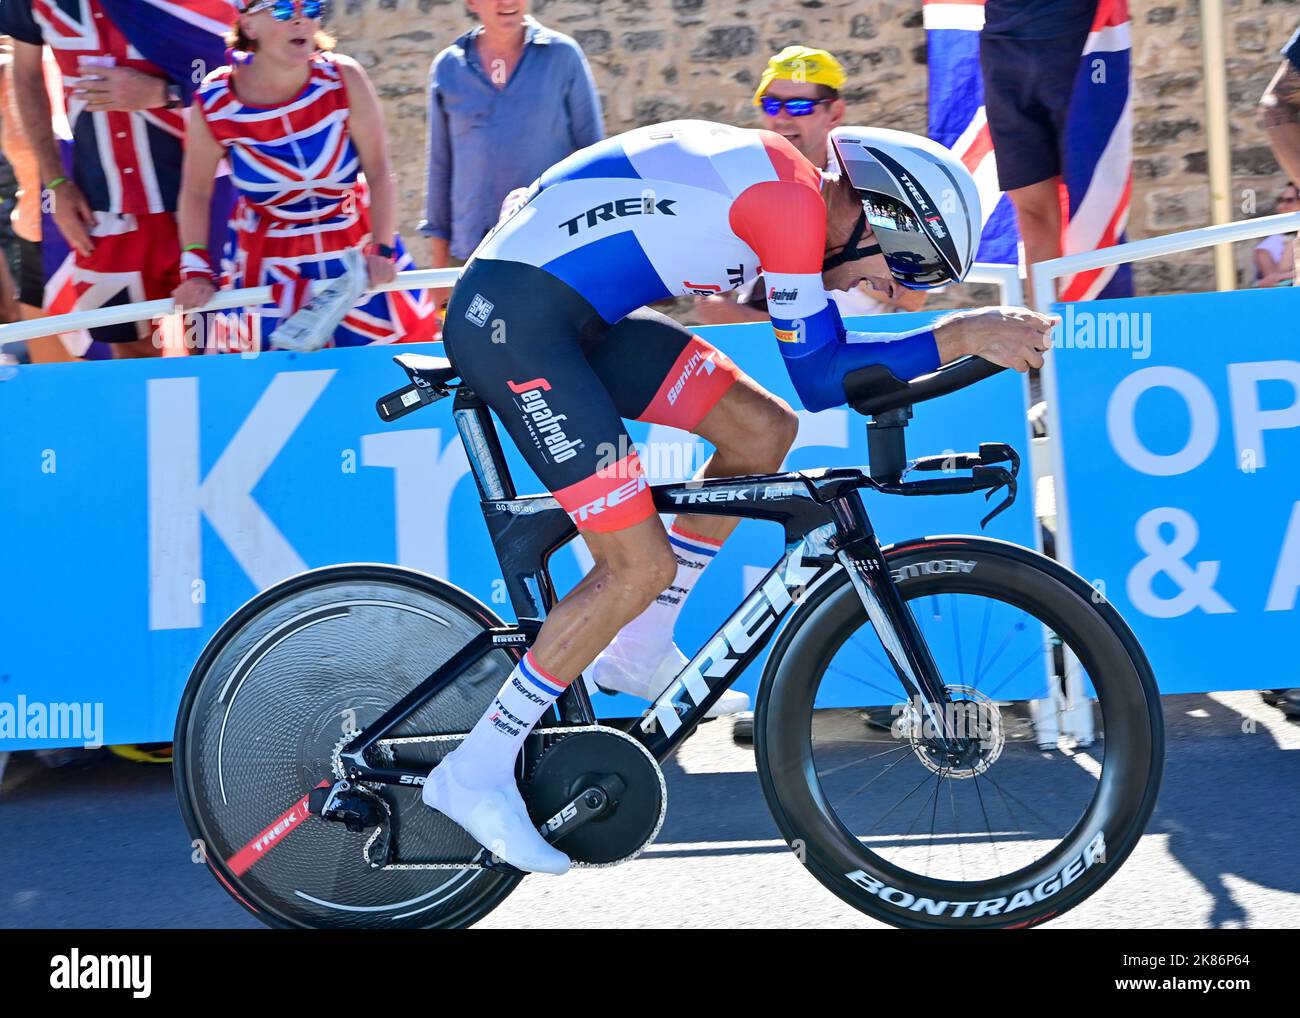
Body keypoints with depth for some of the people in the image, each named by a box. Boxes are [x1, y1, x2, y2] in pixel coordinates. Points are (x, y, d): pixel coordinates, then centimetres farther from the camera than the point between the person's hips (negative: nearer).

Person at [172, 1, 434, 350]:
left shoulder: (344, 79, -17)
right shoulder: (214, 102, -16)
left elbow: (379, 172, -13)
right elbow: (196, 192, -3)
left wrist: (382, 250, -18)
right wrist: (196, 267, -10)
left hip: (356, 248, 1)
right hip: (268, 263, -1)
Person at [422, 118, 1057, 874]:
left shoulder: (776, 177, 14)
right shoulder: (793, 202, -15)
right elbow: (820, 376, -11)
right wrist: (963, 336, -10)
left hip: (576, 312, 10)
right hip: (513, 322, -10)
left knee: (763, 428, 9)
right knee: (642, 567, -10)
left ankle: (638, 644, 19)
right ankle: (475, 774, 0)